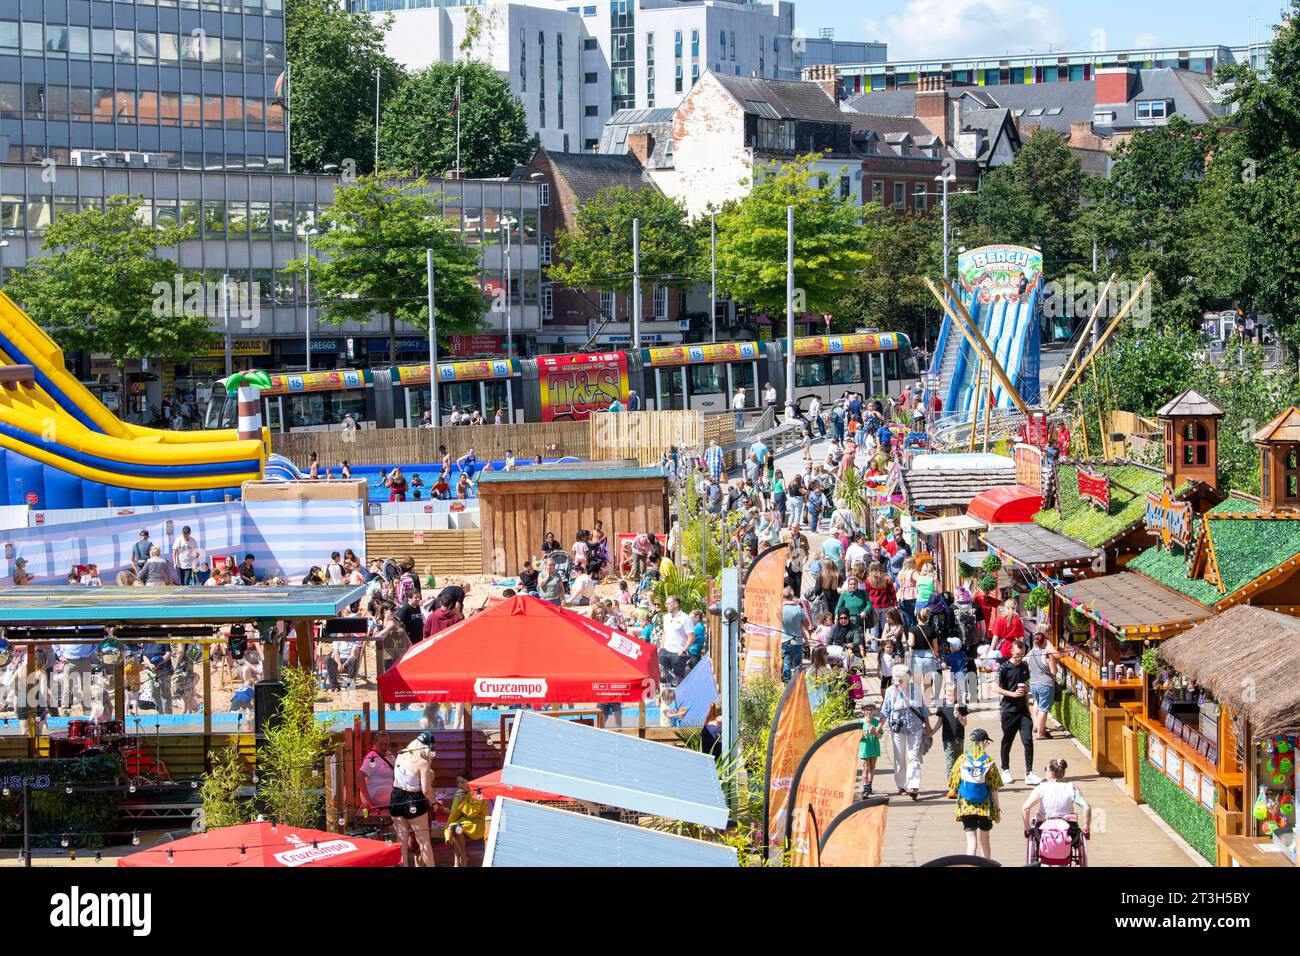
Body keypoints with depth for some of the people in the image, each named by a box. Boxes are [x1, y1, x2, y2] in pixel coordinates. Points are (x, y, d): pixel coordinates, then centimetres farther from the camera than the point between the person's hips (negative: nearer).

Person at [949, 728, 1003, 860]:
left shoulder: (962, 759, -2)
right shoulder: (988, 761, -6)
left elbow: (954, 784, 3)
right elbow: (994, 788, -3)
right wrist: (997, 809, 6)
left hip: (966, 806, 0)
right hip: (985, 807, 0)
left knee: (971, 840, -2)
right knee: (984, 839, 19)